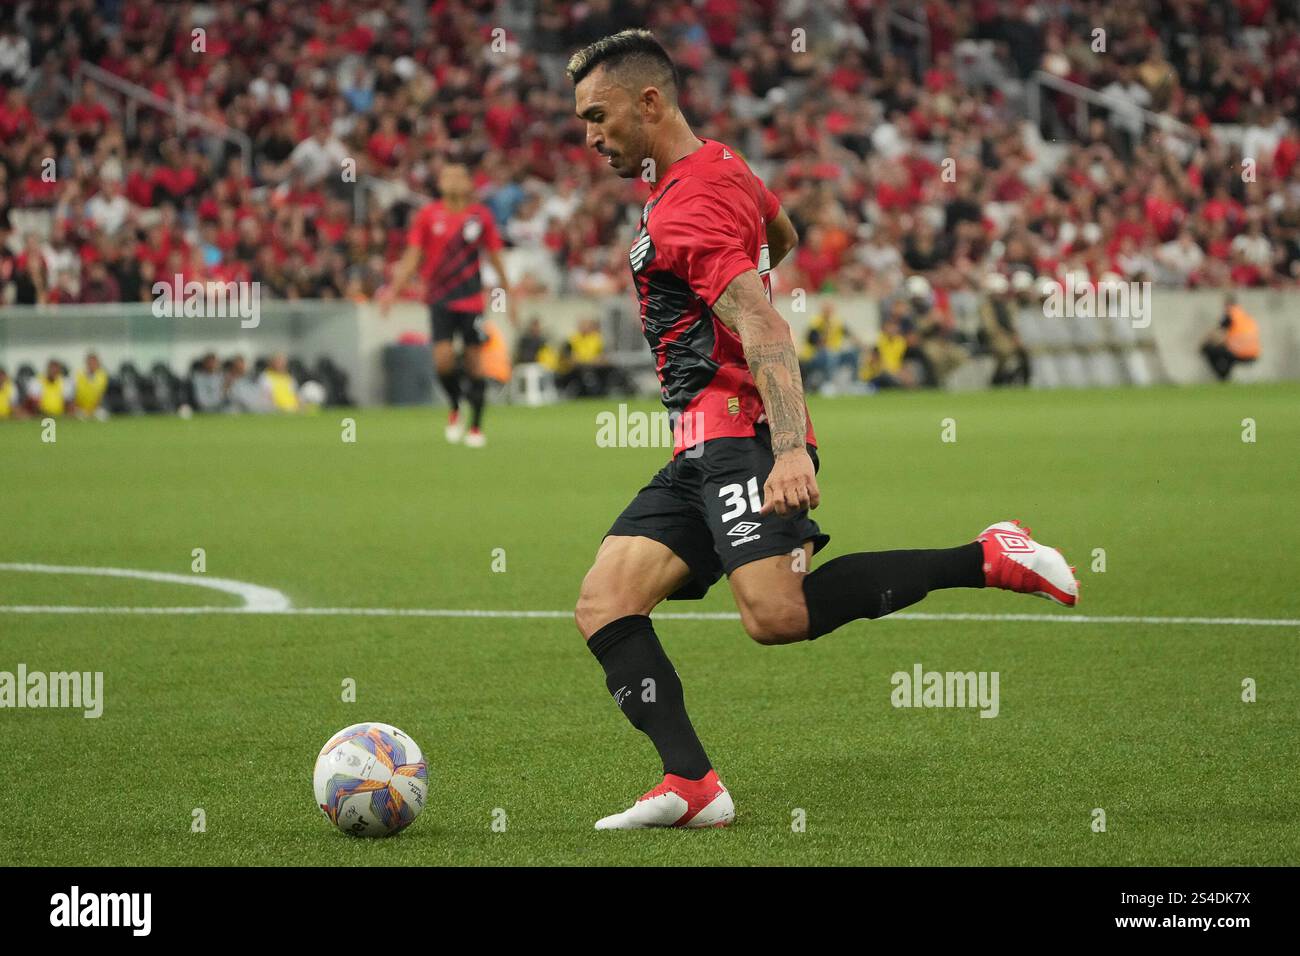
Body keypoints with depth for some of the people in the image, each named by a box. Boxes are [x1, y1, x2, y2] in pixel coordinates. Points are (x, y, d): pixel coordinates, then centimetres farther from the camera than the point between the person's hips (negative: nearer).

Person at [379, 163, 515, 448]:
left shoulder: (481, 215, 2)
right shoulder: (428, 216, 1)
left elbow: (494, 256, 11)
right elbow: (412, 257, 4)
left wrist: (508, 294, 12)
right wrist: (393, 289, -5)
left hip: (471, 299, 0)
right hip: (439, 299, 0)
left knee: (474, 359, -1)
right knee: (443, 357, -13)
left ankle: (476, 427, 10)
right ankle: (455, 410, 13)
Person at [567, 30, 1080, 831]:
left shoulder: (690, 209, -13)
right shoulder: (722, 167, 18)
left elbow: (766, 330, -24)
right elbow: (782, 237, 40)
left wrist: (791, 451, -35)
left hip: (739, 434, -10)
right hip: (703, 457, 10)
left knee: (775, 614, -28)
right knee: (603, 606, -2)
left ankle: (990, 561, -16)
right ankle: (692, 786, -14)